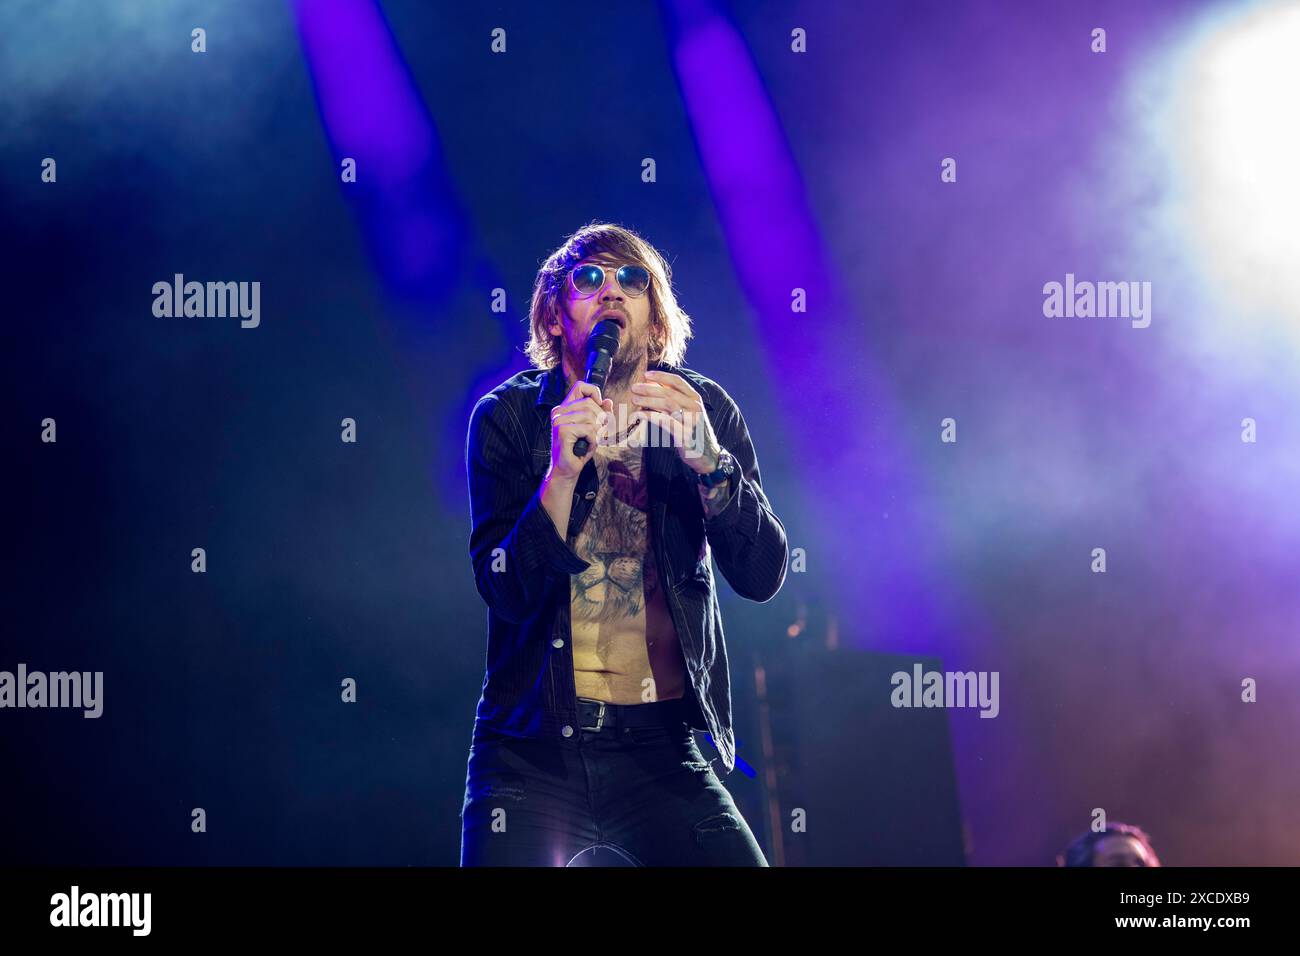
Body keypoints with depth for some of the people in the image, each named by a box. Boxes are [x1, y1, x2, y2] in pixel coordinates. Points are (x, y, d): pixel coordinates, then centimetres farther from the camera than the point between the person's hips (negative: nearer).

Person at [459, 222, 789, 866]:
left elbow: (763, 577, -6)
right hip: (532, 748, -1)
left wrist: (706, 457, -21)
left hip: (663, 744, 1)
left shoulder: (704, 411, 3)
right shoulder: (507, 418, -1)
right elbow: (508, 594, -10)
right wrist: (562, 471, -25)